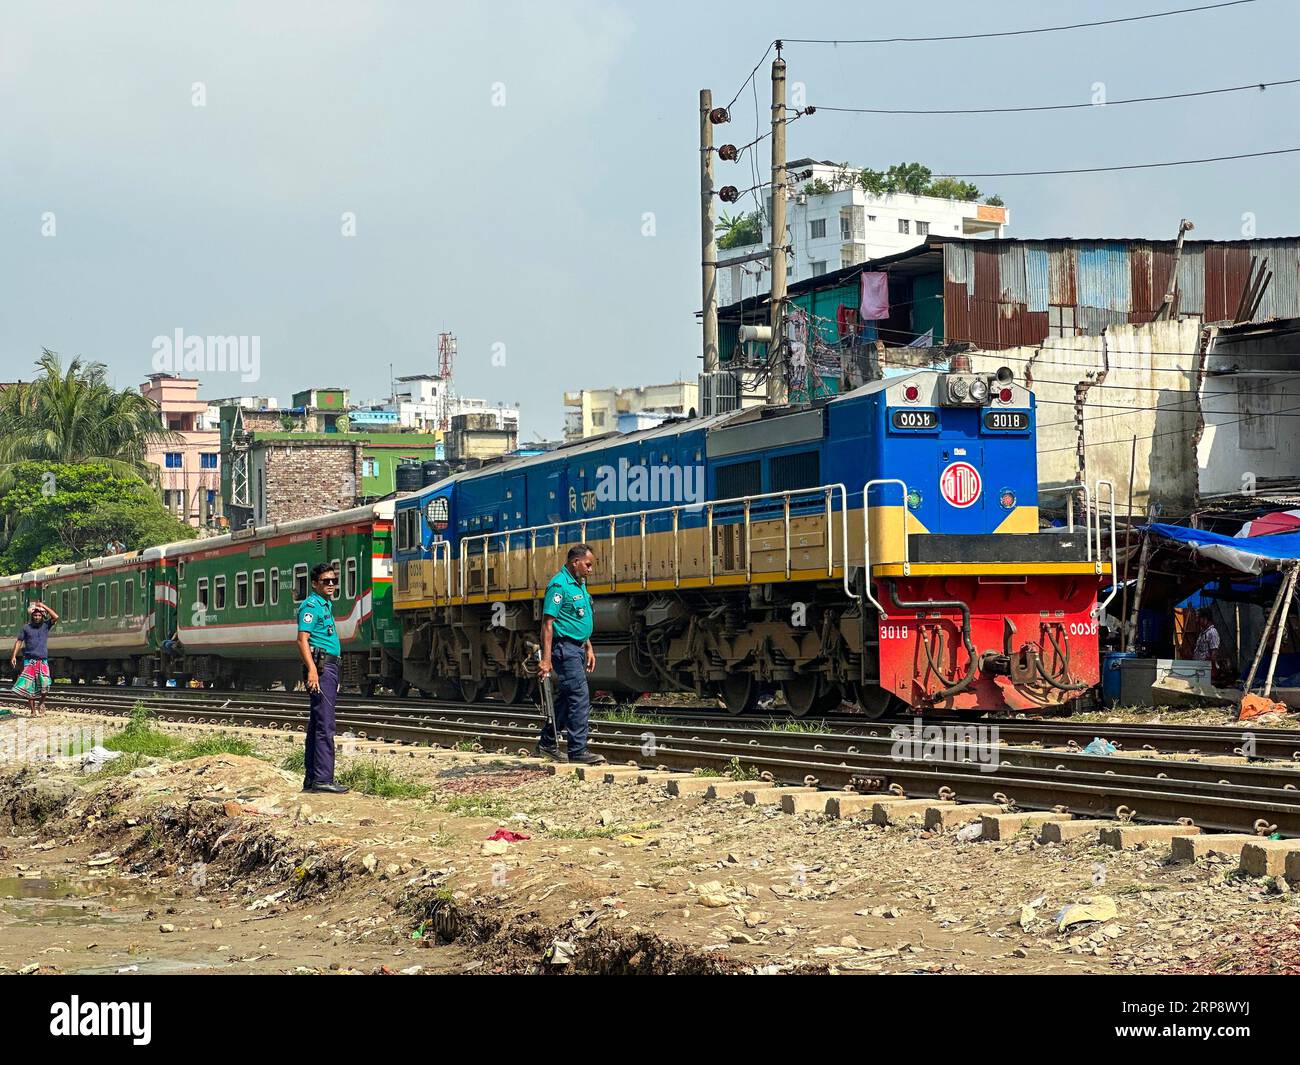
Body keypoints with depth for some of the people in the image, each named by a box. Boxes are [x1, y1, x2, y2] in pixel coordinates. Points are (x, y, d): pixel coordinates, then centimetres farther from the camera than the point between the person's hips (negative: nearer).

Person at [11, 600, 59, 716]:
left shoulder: (45, 625, 9)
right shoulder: (26, 628, 6)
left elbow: (55, 617, -3)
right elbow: (19, 642, 5)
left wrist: (43, 606, -2)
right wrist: (14, 656, -4)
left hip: (43, 660, 0)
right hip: (29, 660, 0)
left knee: (44, 682, -16)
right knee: (30, 685, -2)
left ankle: (41, 703, 6)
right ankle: (32, 709, 3)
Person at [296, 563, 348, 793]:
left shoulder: (327, 606, 20)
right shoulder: (311, 606, -10)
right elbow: (303, 639, -20)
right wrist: (312, 669, -30)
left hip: (329, 667, 10)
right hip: (320, 666, -10)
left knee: (317, 724, 11)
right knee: (325, 725, -13)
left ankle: (311, 778, 15)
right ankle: (322, 778, -15)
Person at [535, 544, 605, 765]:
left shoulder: (580, 585, 15)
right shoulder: (559, 585, -15)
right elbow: (548, 623, -19)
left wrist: (589, 648, 21)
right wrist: (546, 659, -23)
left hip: (577, 648, 10)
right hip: (565, 647, -10)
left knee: (567, 697, 14)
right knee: (579, 697, -12)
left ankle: (547, 743, 23)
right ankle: (578, 751, -10)